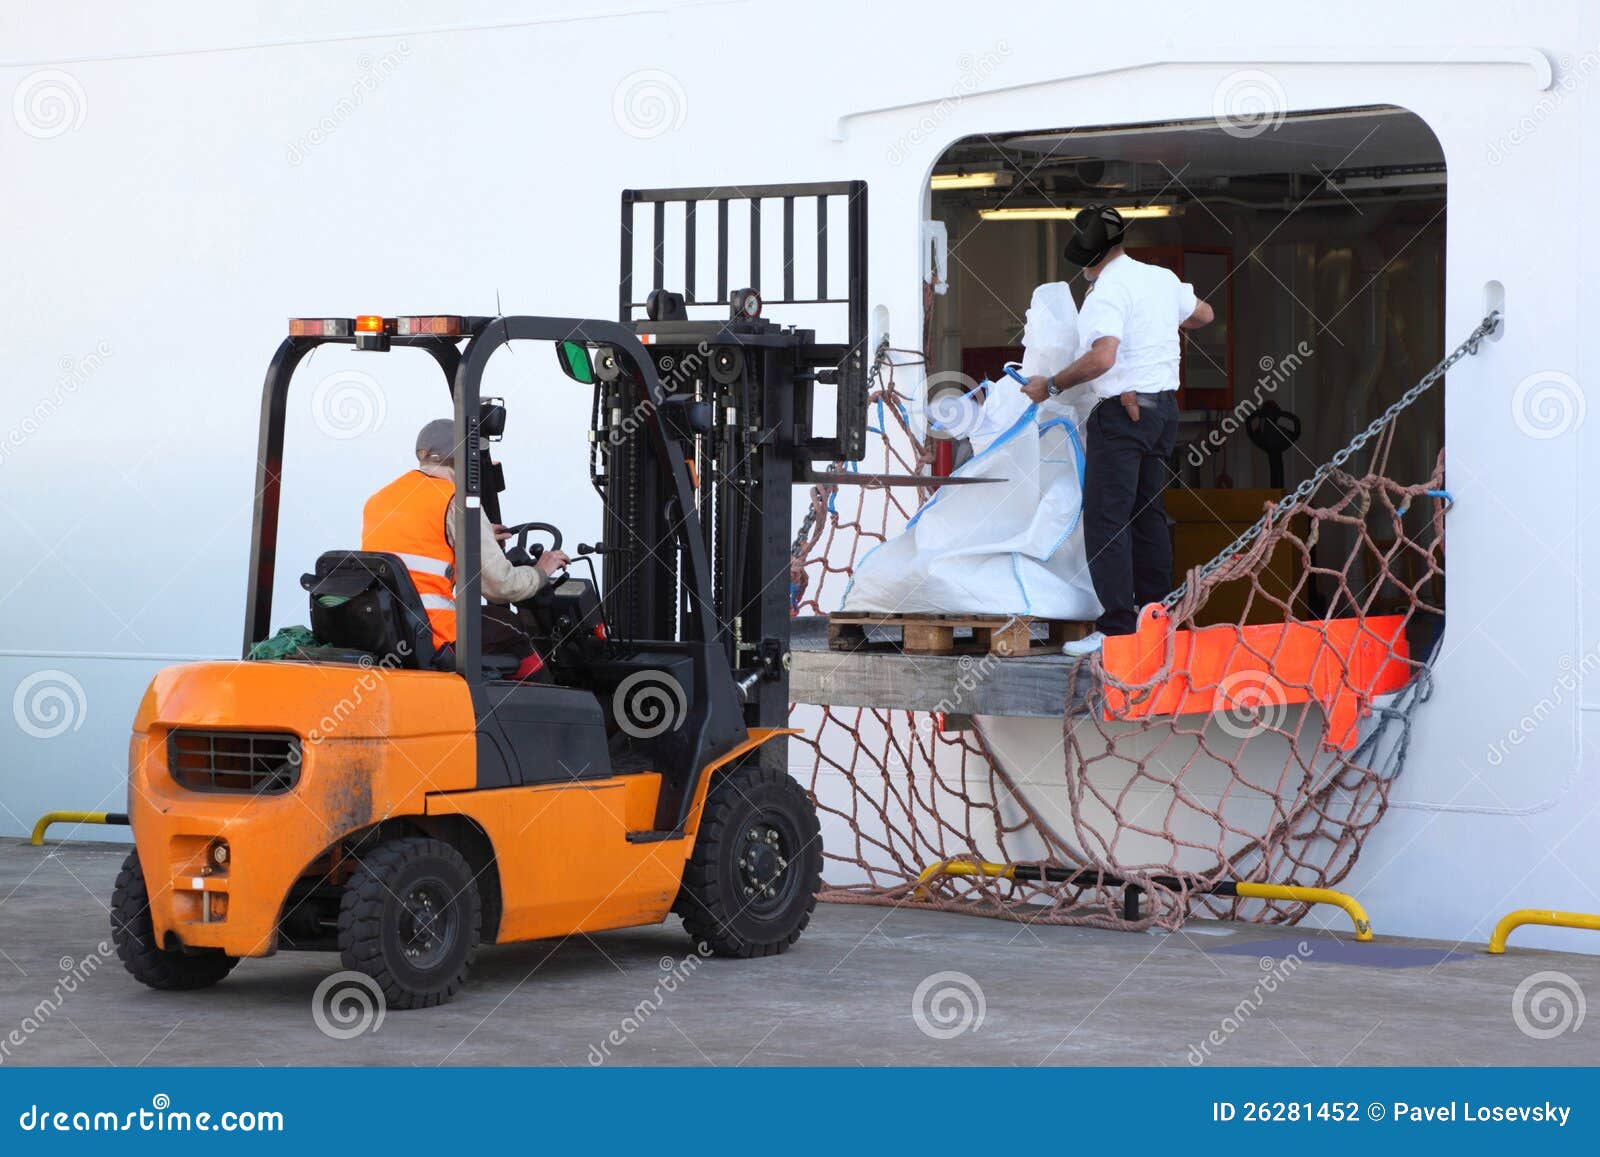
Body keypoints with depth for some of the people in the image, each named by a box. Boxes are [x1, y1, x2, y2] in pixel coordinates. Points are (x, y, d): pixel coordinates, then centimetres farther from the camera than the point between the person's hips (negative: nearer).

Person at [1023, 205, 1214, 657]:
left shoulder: (1108, 289, -14)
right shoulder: (1163, 279, 11)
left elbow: (1102, 357, -27)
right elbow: (1203, 314, 30)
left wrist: (1052, 385, -16)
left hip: (1123, 411, -9)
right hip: (1163, 405, 9)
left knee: (1105, 518, -8)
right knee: (1148, 514, 15)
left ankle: (1117, 627, -14)